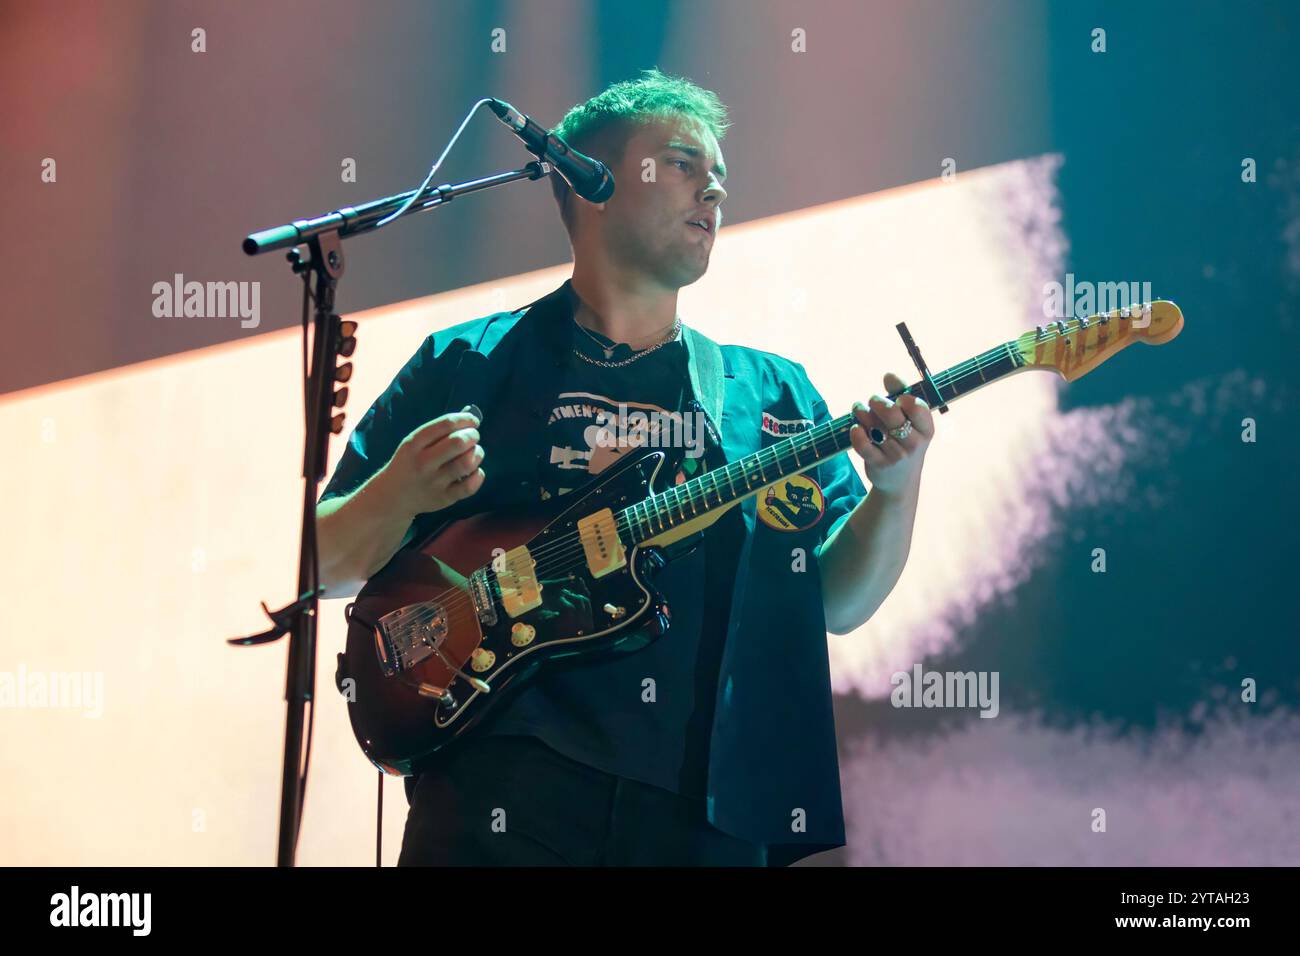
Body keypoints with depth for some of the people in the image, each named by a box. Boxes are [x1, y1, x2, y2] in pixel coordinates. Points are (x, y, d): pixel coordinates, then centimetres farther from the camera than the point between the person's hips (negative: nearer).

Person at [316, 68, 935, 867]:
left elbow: (840, 603, 8)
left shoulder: (773, 393, 12)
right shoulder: (467, 364, 5)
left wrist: (897, 489, -10)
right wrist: (401, 492, -15)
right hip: (504, 803, -2)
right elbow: (323, 568, 5)